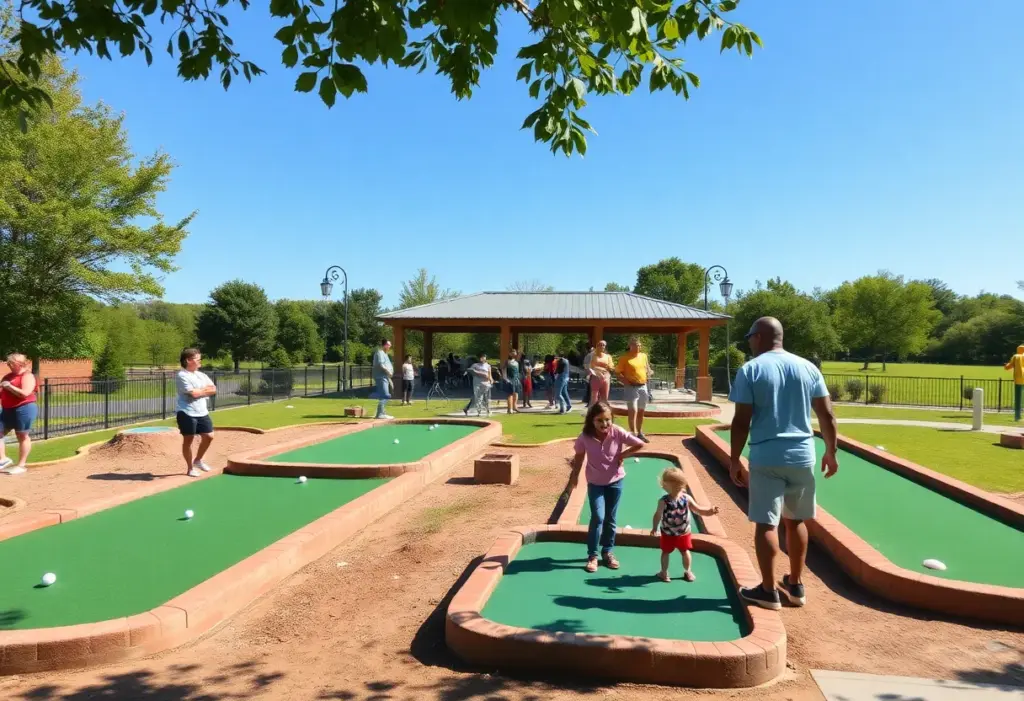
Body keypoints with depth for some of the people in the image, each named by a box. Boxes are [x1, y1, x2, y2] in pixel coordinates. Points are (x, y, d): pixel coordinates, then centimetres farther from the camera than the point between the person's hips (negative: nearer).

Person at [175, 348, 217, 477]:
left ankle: (198, 460, 28)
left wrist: (200, 391, -9)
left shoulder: (202, 375, 13)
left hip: (202, 412, 7)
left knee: (208, 436, 7)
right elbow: (193, 393, -19)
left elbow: (213, 390, 5)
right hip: (186, 413, -7)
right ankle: (190, 468, 15)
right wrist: (205, 390, -2)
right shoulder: (182, 376, -11)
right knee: (188, 440, 3)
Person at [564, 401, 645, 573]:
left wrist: (623, 454, -14)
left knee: (610, 519, 11)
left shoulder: (617, 432, -21)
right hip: (595, 483, -1)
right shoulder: (585, 437, -19)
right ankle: (592, 555, 3)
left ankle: (608, 551, 29)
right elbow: (579, 458, -6)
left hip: (615, 481, 1)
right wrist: (573, 479, 1)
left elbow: (640, 444, -14)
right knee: (598, 517, -10)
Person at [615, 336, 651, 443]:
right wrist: (625, 381, -16)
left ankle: (639, 433, 26)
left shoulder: (644, 356, 9)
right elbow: (617, 372, -7)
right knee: (633, 411, -10)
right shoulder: (625, 358, -8)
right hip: (632, 387, -6)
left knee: (641, 411, 13)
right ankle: (633, 434, -7)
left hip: (643, 386, 6)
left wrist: (647, 376, 5)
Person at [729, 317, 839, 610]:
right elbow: (827, 416, 6)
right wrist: (831, 453, 16)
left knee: (766, 523, 4)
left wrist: (734, 460, 0)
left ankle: (768, 590, 10)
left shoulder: (750, 370, -6)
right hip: (802, 456, 5)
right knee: (796, 520, 18)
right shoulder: (808, 368, 6)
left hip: (766, 458, -4)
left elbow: (741, 421, -8)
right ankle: (795, 586, 27)